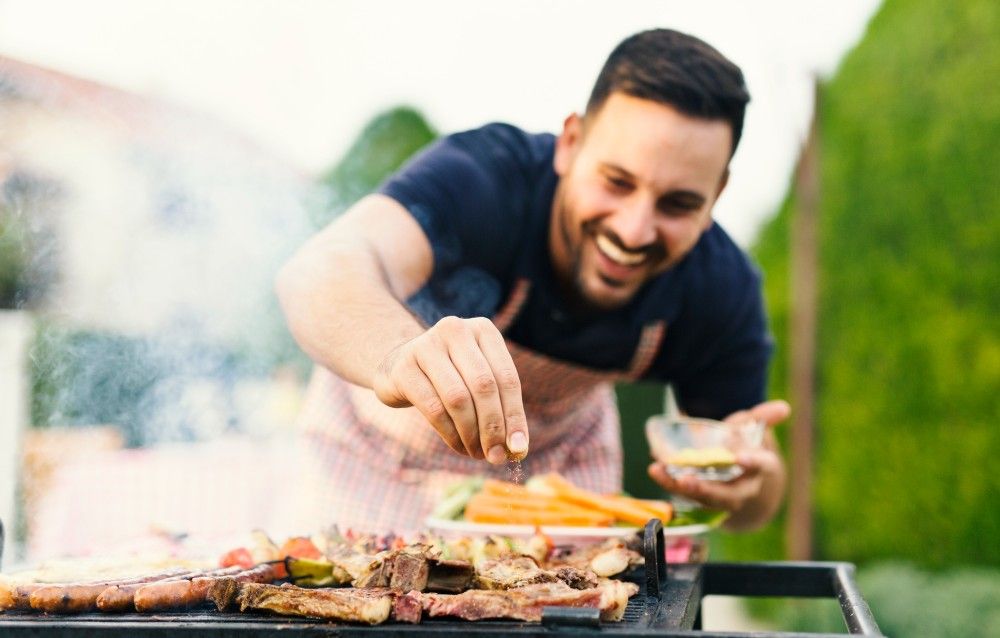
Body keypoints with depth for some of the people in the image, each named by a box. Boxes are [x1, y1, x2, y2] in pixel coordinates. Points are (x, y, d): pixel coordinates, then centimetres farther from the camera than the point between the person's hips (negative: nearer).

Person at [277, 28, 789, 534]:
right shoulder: (480, 178, -37)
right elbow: (320, 270, -56)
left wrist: (746, 485, -37)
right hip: (387, 436, -2)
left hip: (560, 449, 3)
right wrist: (399, 355, -78)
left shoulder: (721, 291, -24)